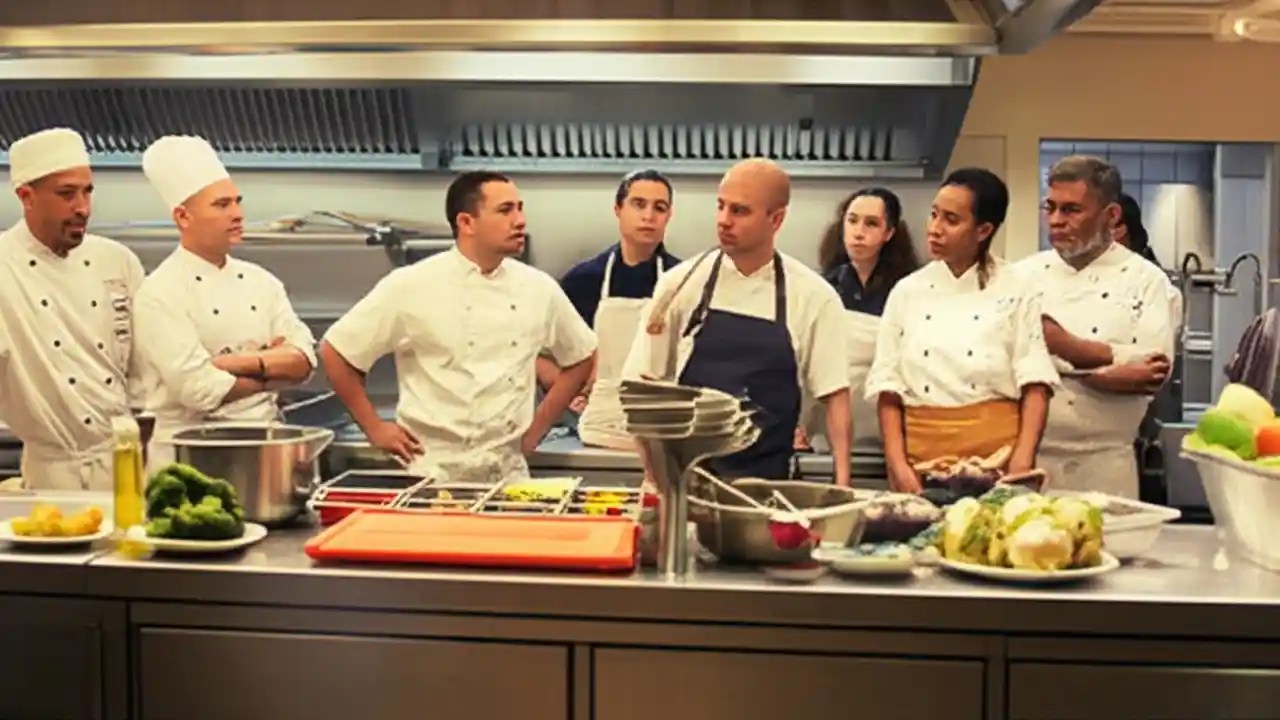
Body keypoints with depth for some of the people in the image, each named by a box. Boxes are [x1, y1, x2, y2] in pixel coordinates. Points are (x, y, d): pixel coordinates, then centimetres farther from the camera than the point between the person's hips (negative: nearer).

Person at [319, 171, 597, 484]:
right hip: (431, 472, -3)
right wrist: (376, 429, -1)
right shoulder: (411, 286, -8)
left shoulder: (539, 289, 2)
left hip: (509, 472, 3)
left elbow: (580, 357, 16)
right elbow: (336, 352, -2)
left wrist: (537, 428, 10)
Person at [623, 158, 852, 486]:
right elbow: (644, 381, 2)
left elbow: (834, 394, 0)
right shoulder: (681, 283, -2)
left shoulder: (813, 296, -3)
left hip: (767, 479, 0)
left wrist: (842, 481, -9)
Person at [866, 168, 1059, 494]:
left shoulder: (1016, 290, 0)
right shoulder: (908, 292, 6)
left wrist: (1023, 460, -14)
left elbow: (1035, 384, -3)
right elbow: (888, 386, 4)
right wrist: (897, 463, -5)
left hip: (996, 449, -2)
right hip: (921, 454, 2)